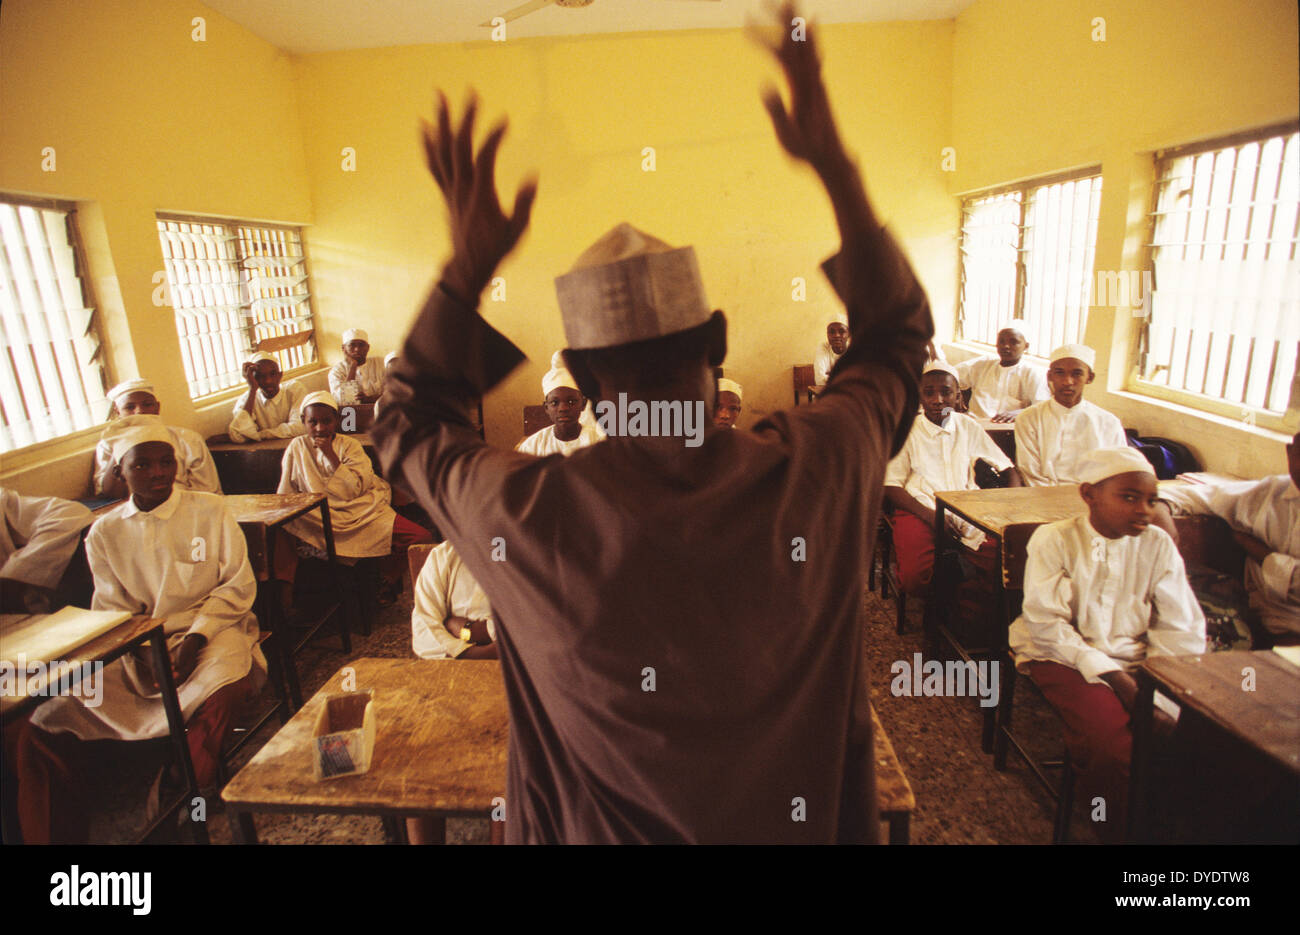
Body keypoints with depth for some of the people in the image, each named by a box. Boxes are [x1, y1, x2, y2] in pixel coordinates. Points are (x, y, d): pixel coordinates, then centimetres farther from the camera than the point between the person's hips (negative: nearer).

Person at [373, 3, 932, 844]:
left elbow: (406, 426, -8)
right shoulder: (821, 468, -28)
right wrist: (835, 165, -8)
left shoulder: (527, 513, -31)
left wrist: (468, 265, -16)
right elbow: (898, 333, -6)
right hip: (805, 820, 2)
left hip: (601, 826, -1)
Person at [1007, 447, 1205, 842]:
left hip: (1136, 659, 4)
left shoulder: (1159, 545, 4)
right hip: (1064, 657, -4)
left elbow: (1183, 629, 2)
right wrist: (1112, 676, -20)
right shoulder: (1053, 539, -6)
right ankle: (1113, 825, 2)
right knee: (1115, 745, -28)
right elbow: (1046, 622, -12)